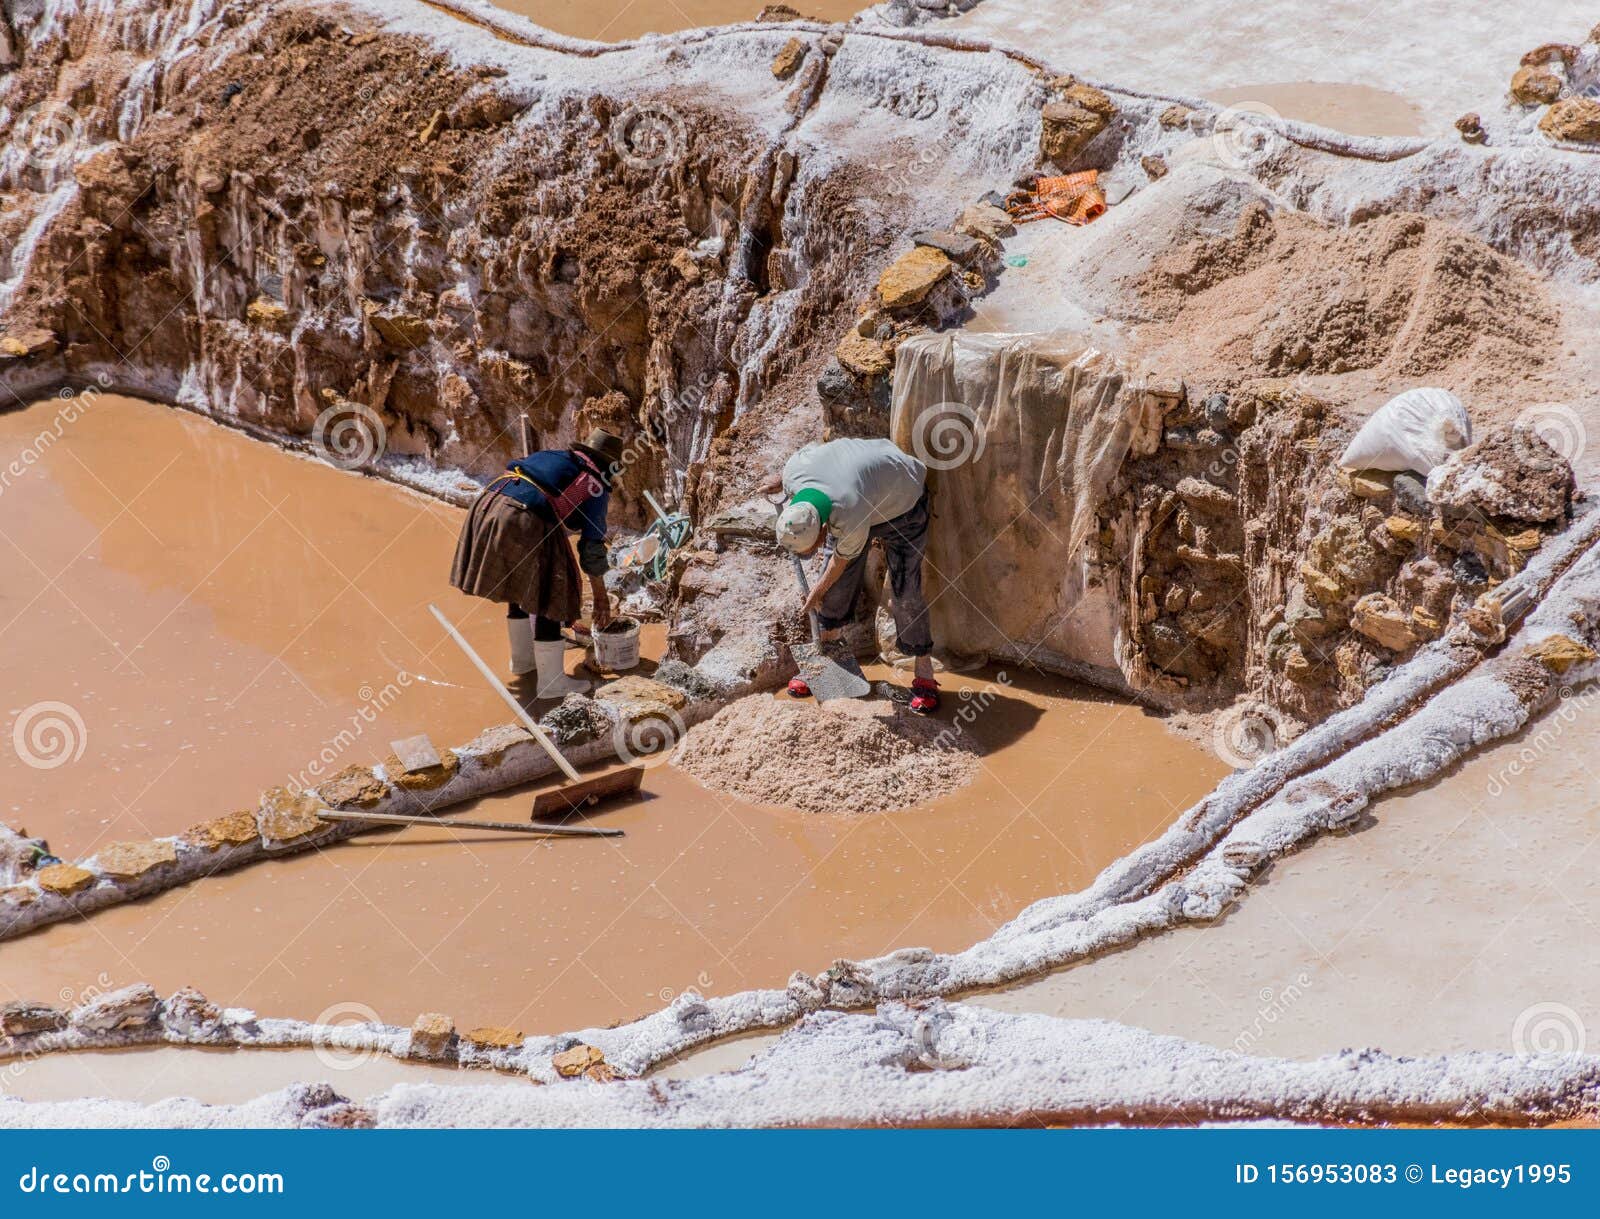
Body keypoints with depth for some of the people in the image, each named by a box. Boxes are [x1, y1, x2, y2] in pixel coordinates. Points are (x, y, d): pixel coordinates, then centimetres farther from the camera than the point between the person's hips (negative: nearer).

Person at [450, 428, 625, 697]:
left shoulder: (553, 455, 28)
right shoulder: (597, 487, 9)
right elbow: (592, 549, 10)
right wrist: (601, 598, 20)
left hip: (487, 506, 8)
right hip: (525, 523, -8)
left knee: (521, 587, 27)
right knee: (550, 597, 6)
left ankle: (522, 659, 43)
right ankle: (551, 681, 10)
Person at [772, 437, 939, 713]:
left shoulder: (851, 519, -45)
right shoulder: (792, 472, -31)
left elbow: (844, 558, -22)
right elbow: (810, 449, -5)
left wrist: (818, 591, -2)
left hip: (904, 499, -6)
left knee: (905, 593, -9)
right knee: (837, 587, 3)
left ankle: (924, 673, 3)